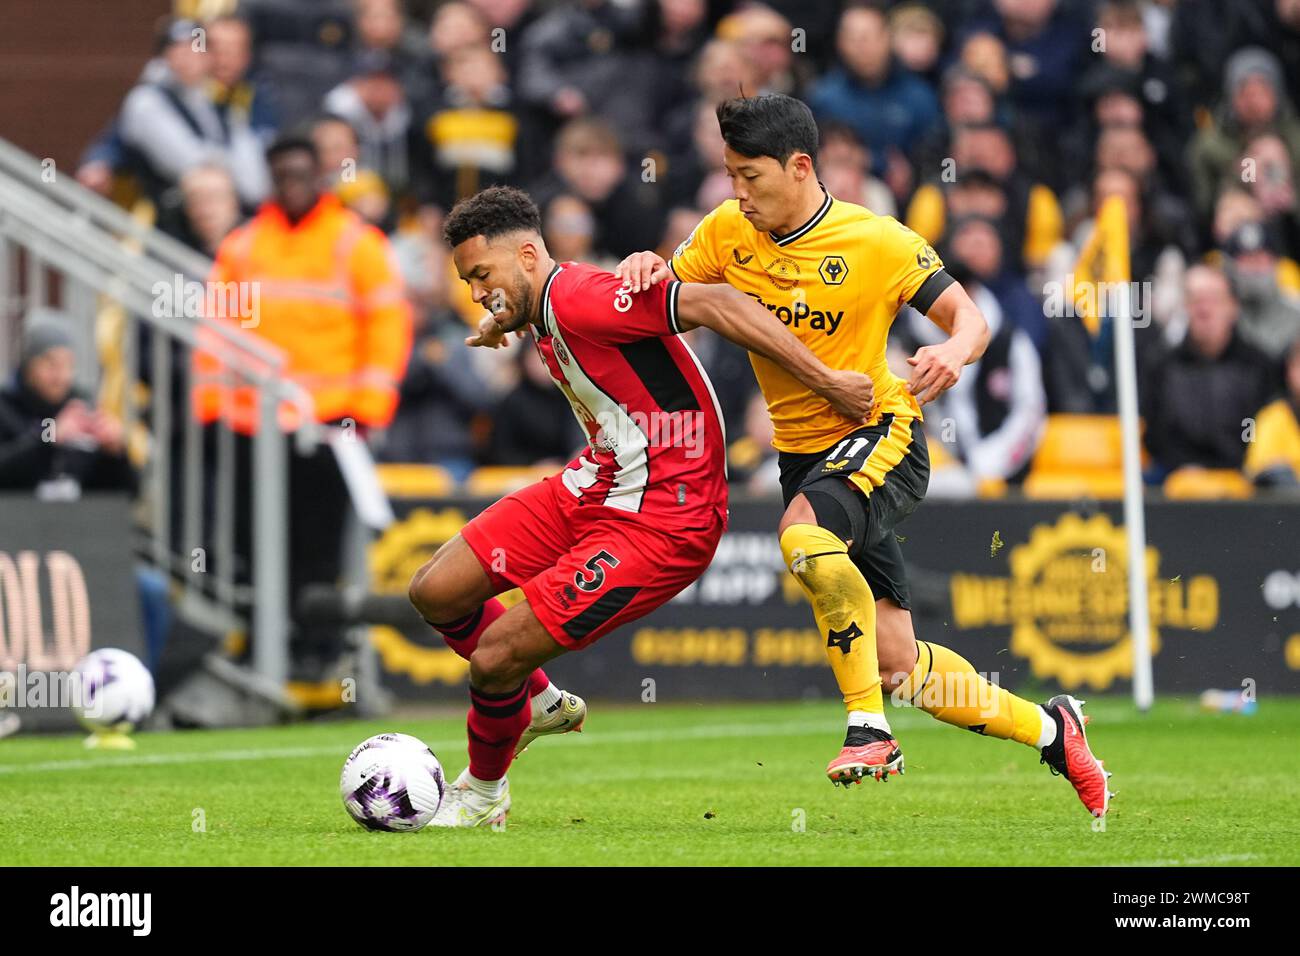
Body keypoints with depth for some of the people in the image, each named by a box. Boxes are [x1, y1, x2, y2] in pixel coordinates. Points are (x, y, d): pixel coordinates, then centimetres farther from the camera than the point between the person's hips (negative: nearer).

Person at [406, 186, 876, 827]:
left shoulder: (576, 297, -22)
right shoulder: (543, 314, 8)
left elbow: (712, 304, -29)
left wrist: (826, 382, -30)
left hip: (659, 523, -10)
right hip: (592, 486, 10)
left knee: (494, 657, -12)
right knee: (435, 593, 7)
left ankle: (482, 793, 17)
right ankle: (538, 702, 32)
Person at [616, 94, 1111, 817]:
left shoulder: (877, 241, -12)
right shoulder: (727, 233, 1)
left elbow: (969, 317, -7)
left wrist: (955, 352, -31)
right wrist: (645, 271, -19)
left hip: (880, 436, -5)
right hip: (802, 453, 5)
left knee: (804, 535, -38)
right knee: (897, 664, 2)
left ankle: (869, 728, -26)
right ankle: (1048, 730, 23)